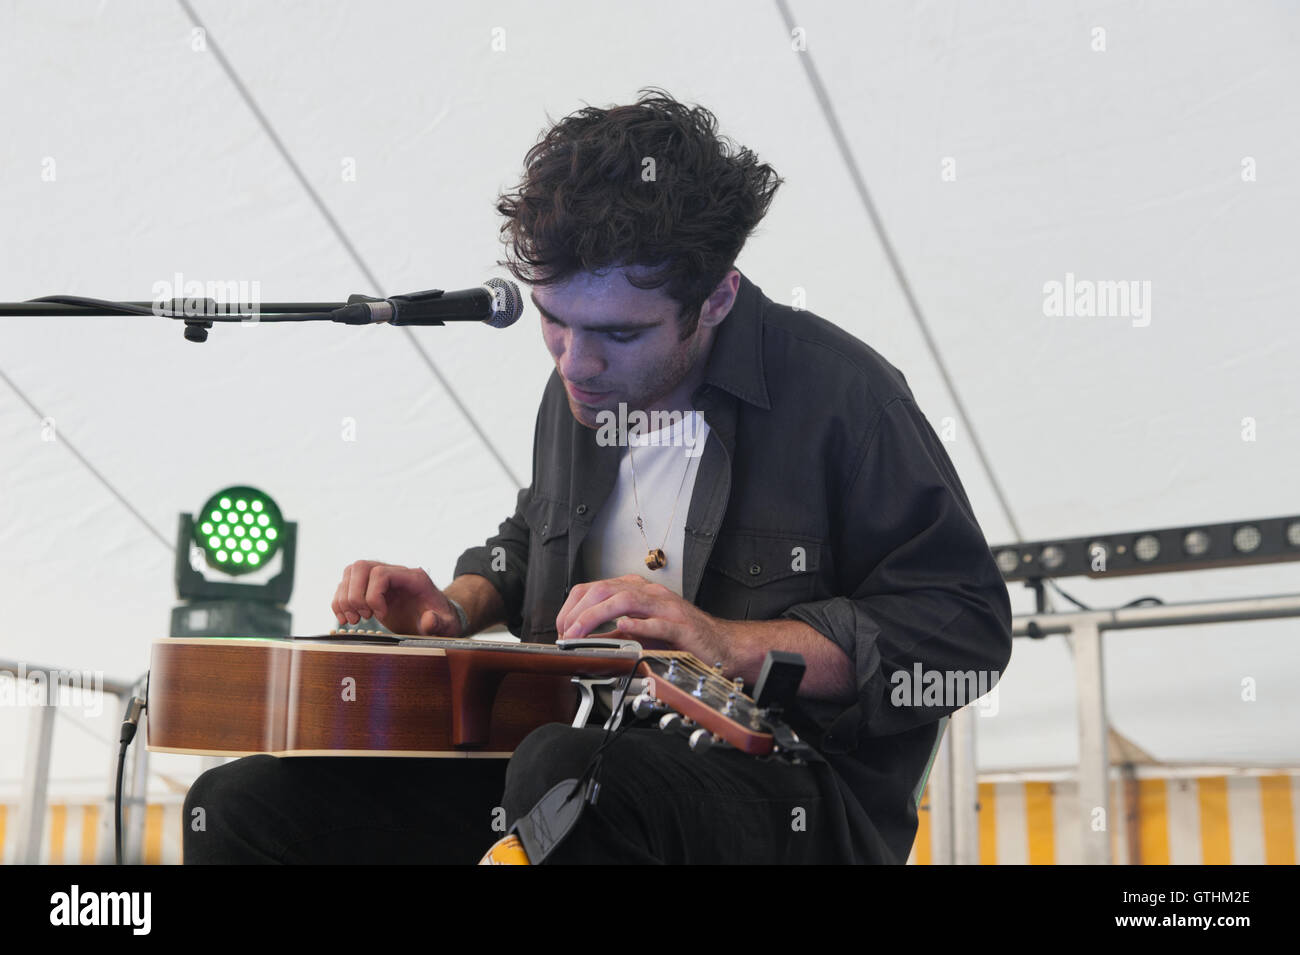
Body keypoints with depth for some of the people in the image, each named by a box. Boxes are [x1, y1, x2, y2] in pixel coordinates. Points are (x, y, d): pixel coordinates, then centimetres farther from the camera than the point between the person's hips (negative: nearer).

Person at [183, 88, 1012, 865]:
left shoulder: (840, 395, -12)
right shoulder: (583, 384, 10)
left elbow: (967, 626, -13)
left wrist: (731, 645, -19)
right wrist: (460, 605, 9)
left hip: (792, 799, -6)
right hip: (570, 744, 6)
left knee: (566, 779, -41)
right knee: (245, 802, -7)